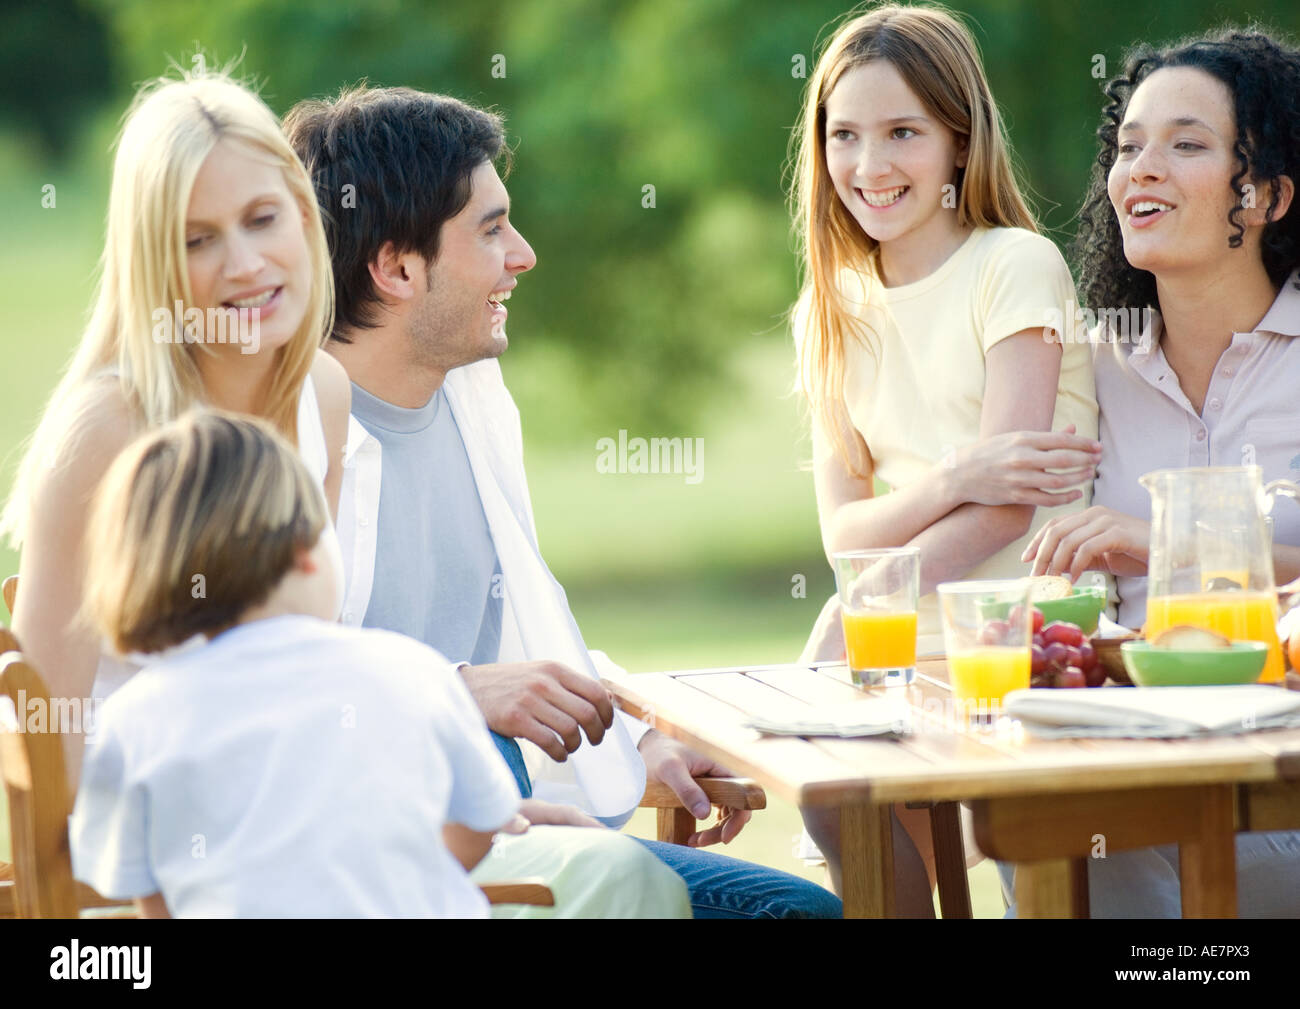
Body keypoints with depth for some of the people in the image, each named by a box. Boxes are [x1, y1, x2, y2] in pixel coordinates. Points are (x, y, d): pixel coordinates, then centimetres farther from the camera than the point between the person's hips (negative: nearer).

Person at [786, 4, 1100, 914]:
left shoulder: (1016, 266, -4)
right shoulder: (833, 313, 12)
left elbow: (1004, 505, -10)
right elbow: (843, 529, 2)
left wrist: (850, 620, -16)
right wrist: (954, 478, -18)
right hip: (925, 649, 5)